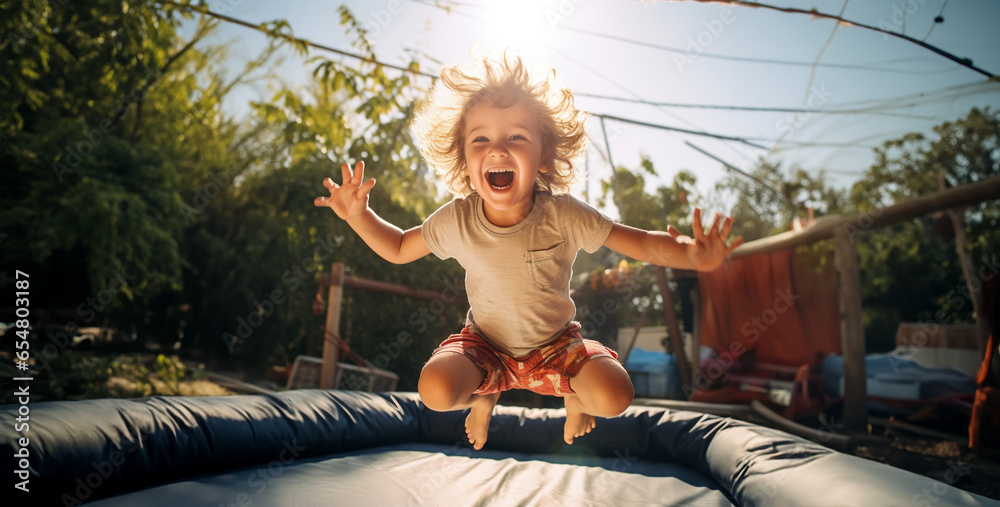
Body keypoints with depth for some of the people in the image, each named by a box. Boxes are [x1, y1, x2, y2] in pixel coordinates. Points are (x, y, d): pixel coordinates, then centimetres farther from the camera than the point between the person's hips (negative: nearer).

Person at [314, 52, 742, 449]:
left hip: (554, 343, 0)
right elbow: (399, 249, -2)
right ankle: (483, 395, 13)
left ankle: (573, 395, 18)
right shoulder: (457, 221, -19)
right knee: (435, 391, -27)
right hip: (485, 345, 1)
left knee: (614, 397, -24)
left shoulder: (562, 215, -23)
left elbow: (642, 243, -19)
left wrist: (692, 253, -38)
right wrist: (358, 215, -19)